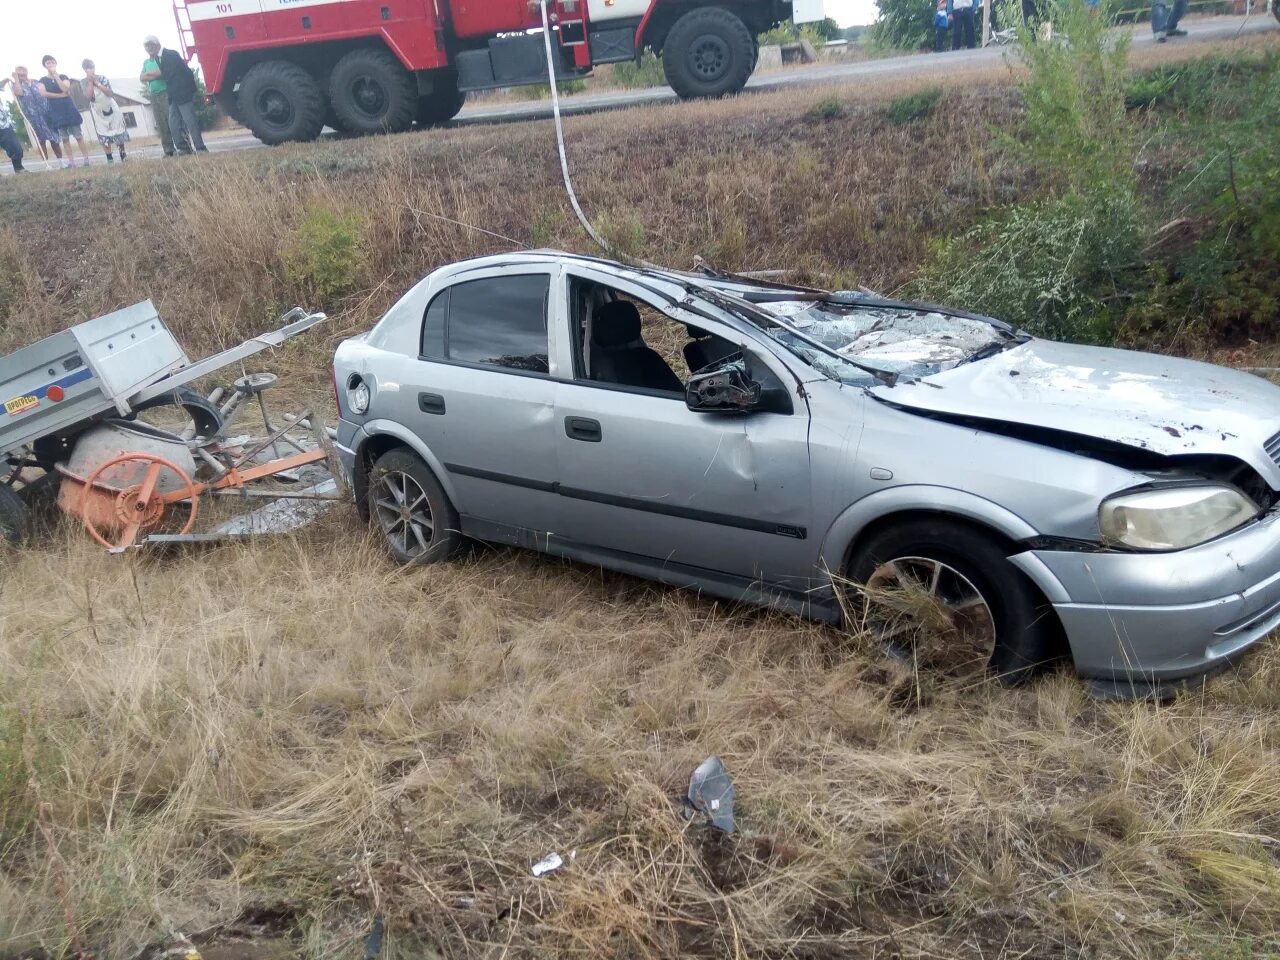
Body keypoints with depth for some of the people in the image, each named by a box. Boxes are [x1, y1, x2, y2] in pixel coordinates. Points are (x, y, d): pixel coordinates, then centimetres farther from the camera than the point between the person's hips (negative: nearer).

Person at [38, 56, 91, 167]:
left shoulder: (63, 76, 5)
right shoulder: (43, 80, 6)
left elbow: (65, 89, -13)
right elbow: (44, 94, -9)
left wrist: (56, 76, -12)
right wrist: (61, 95, -12)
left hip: (68, 108, -1)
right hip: (55, 111, 2)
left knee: (78, 135, -5)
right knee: (64, 138, 3)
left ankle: (87, 159, -3)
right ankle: (71, 161, 6)